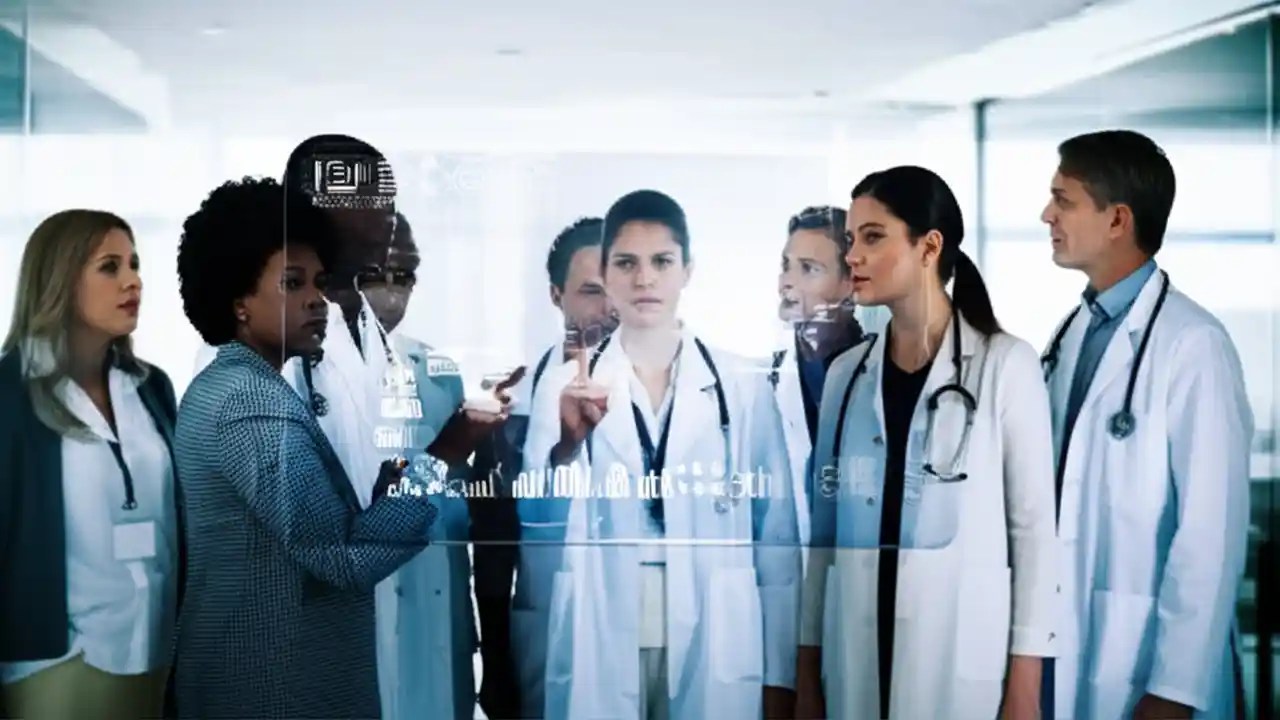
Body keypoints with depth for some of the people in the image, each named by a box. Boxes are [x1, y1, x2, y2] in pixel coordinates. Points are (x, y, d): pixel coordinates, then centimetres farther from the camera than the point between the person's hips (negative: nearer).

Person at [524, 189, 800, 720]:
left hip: (715, 654, 0)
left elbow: (776, 536, 2)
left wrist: (778, 675, 0)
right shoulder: (566, 385, 2)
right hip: (597, 653, 0)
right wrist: (568, 444, -20)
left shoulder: (741, 385, 2)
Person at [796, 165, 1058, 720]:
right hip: (857, 650, 4)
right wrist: (807, 673, 7)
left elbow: (1035, 526, -4)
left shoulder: (1005, 364, -3)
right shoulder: (846, 373, 8)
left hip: (966, 653, -3)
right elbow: (826, 528, 9)